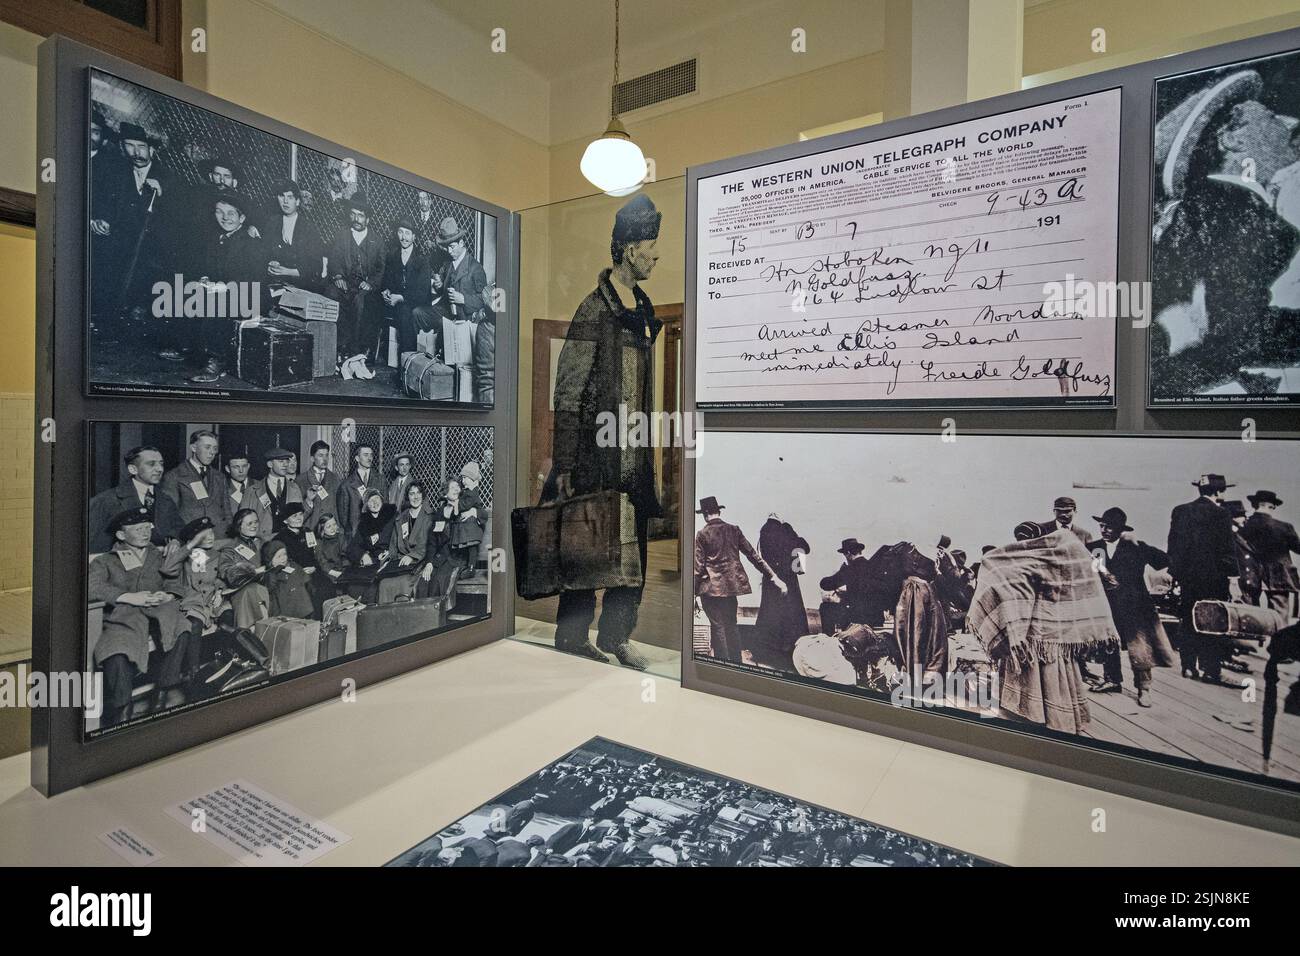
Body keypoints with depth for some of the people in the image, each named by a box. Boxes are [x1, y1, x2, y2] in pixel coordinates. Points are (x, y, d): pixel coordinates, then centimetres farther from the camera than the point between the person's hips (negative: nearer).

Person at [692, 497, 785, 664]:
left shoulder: (702, 534, -7)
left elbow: (698, 567, -8)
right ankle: (736, 663, 25)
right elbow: (754, 555, 3)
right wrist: (774, 578, 5)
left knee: (718, 627, 3)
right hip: (731, 585, 4)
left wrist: (696, 593, -2)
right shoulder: (734, 530, 3)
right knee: (731, 625, 17)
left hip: (711, 588, -4)